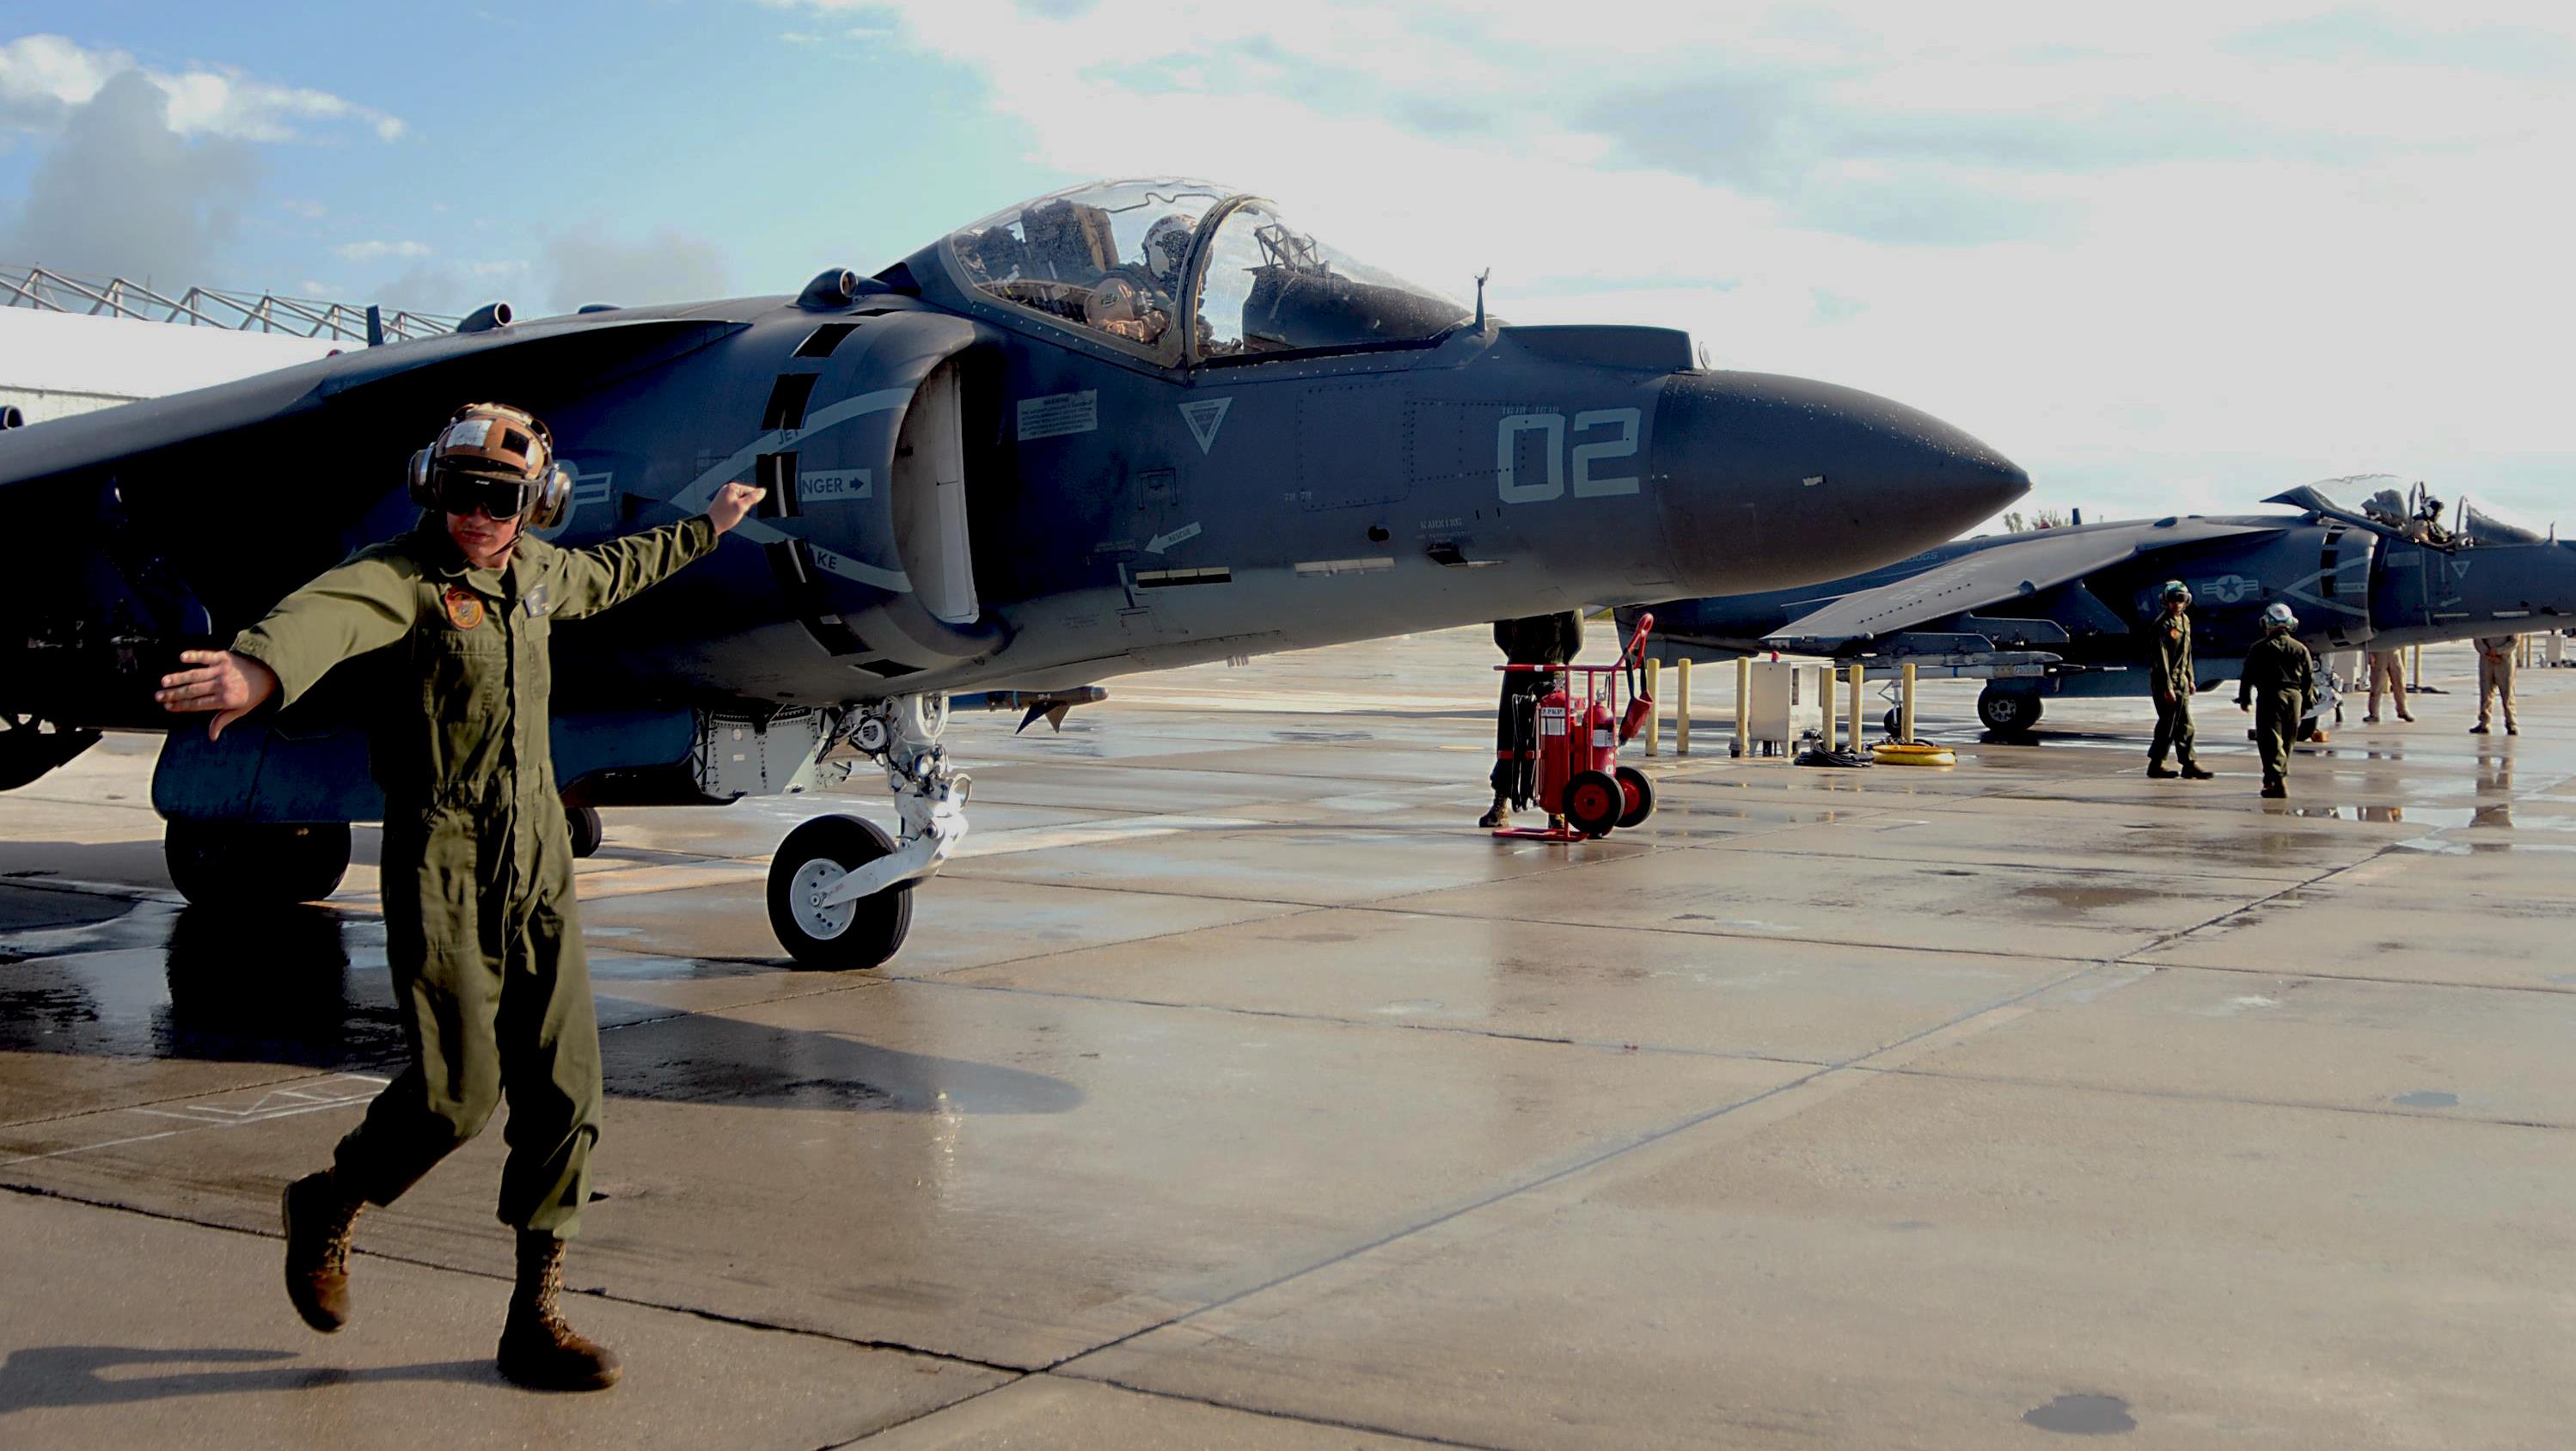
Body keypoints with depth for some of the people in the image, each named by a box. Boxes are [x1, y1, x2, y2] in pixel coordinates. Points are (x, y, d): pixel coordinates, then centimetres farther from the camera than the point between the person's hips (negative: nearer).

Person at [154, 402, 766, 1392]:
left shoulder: (535, 570, 9)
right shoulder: (403, 574, -13)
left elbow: (611, 572, 34)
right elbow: (333, 611, -38)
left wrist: (707, 528, 48)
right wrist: (260, 669, -60)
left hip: (537, 867, 6)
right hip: (442, 867, -6)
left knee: (565, 1090, 2)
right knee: (457, 1090, -8)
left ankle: (533, 1318, 13)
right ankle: (328, 1206, 25)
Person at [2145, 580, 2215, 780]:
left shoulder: (2185, 621, 12)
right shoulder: (2163, 625, -14)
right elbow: (2161, 658, -18)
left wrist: (2190, 678, 19)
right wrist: (2167, 687, -20)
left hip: (2181, 679, 8)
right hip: (2165, 680, -8)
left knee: (2185, 724, 7)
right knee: (2168, 723, -4)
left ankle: (2190, 764, 9)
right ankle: (2156, 765, 4)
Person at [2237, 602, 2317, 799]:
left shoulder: (2260, 648, -2)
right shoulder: (2300, 649, 9)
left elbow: (2248, 676, -1)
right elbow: (2309, 679, 11)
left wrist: (2244, 699, 9)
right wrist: (2307, 703, 19)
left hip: (2269, 696, -4)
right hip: (2294, 696, 4)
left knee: (2271, 740, -7)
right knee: (2287, 742, 15)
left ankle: (2277, 780, -22)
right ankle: (2279, 777, 23)